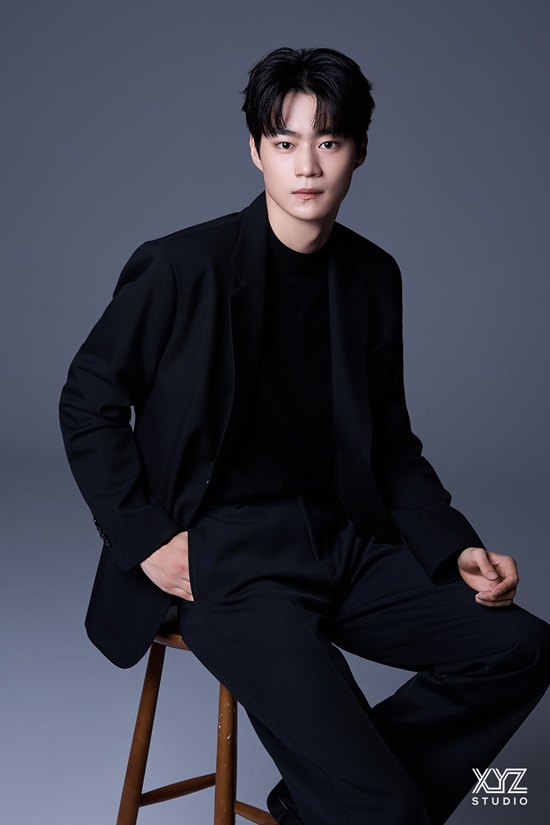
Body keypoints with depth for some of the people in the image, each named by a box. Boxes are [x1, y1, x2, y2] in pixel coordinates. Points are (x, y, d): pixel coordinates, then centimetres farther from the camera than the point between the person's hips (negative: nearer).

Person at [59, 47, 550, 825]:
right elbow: (88, 403, -1)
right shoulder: (182, 267, -9)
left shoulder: (374, 277, 7)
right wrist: (146, 540, -9)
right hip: (227, 556, -6)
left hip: (343, 539, 7)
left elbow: (390, 441, 14)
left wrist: (456, 548, 1)